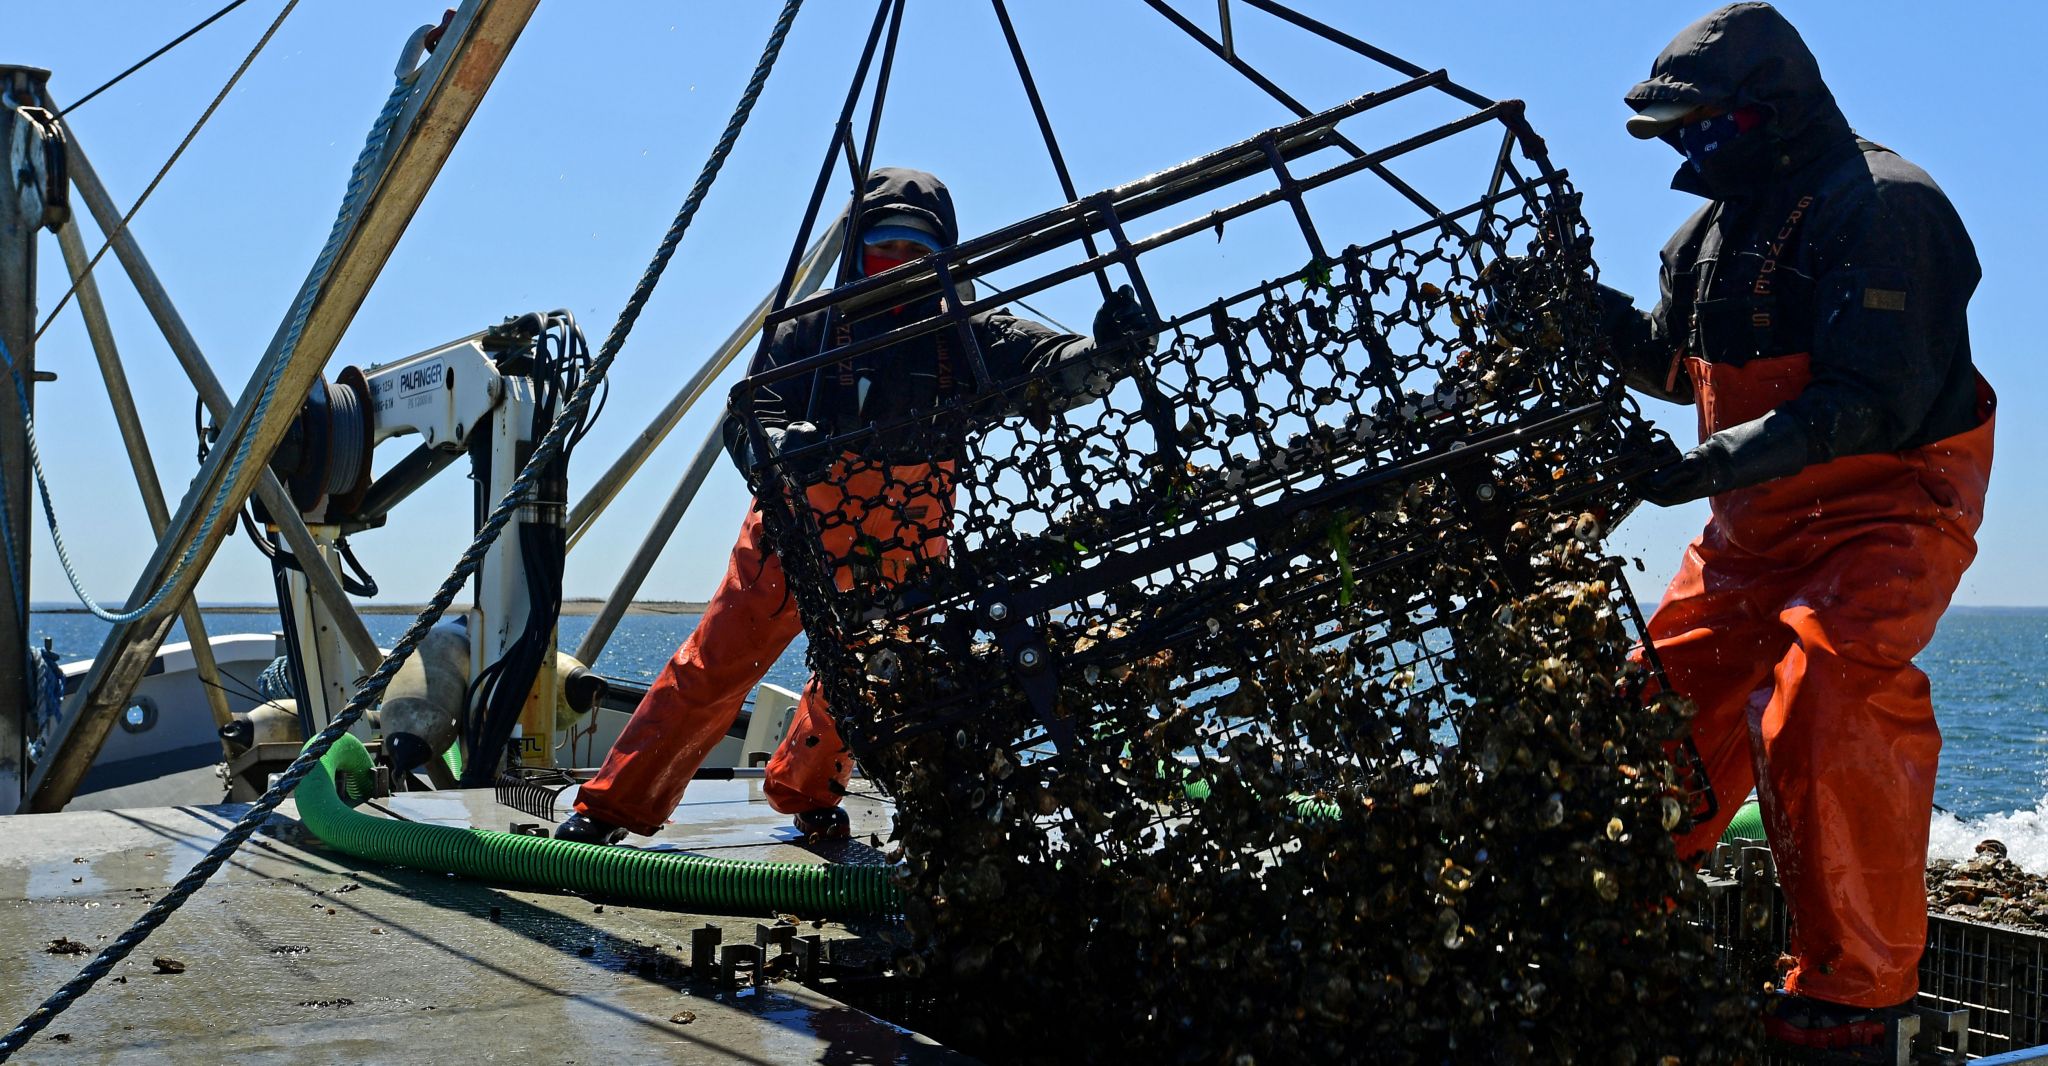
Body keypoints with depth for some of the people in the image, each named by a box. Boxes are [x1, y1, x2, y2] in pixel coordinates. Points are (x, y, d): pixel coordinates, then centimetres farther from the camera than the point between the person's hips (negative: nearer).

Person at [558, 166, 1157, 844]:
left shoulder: (968, 338, -1)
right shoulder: (811, 331, -3)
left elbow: (1055, 369, -13)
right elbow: (744, 419, -9)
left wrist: (1108, 350, -35)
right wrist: (780, 443, -32)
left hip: (894, 563, 2)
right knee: (712, 672, -5)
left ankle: (804, 791, 42)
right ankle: (612, 806, 4)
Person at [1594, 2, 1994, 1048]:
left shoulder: (1879, 207, -17)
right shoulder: (1718, 229, 11)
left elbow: (1877, 401, -27)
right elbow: (1674, 362, 20)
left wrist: (1726, 459, -36)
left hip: (1888, 506, -8)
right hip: (1756, 525, 8)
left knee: (1820, 718, -23)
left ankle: (1856, 983, -8)